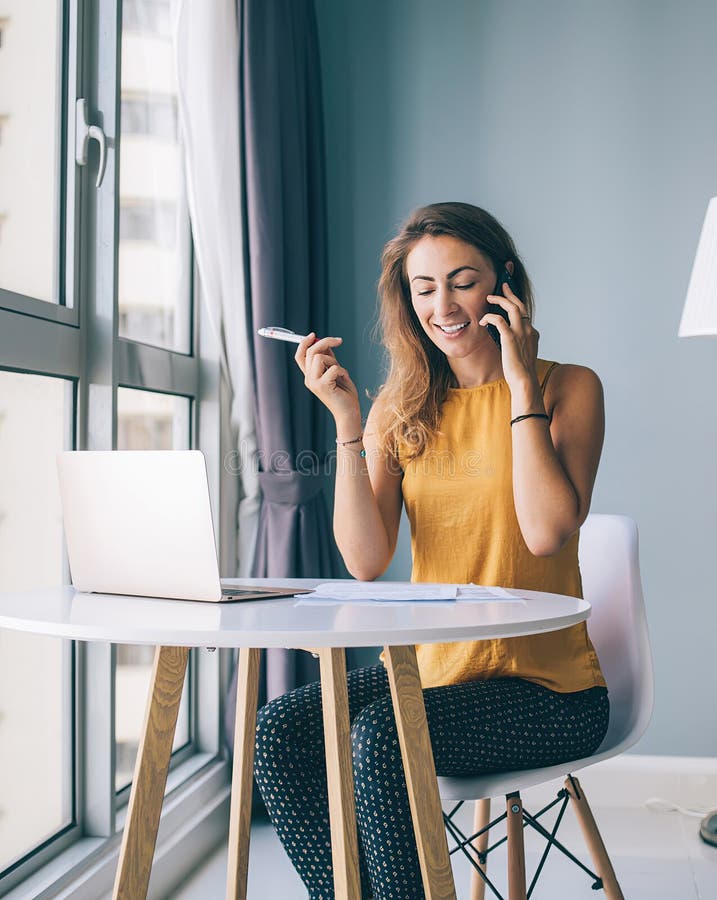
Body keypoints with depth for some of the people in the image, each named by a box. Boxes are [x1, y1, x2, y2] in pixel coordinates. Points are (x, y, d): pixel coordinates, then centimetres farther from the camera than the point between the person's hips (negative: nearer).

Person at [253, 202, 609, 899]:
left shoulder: (568, 388, -3)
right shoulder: (399, 408, 6)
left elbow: (547, 531, -19)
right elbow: (366, 561, -5)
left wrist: (521, 383, -14)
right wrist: (345, 419, -12)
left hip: (548, 688, -4)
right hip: (432, 671, 4)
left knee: (381, 736, -28)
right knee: (278, 730, -17)